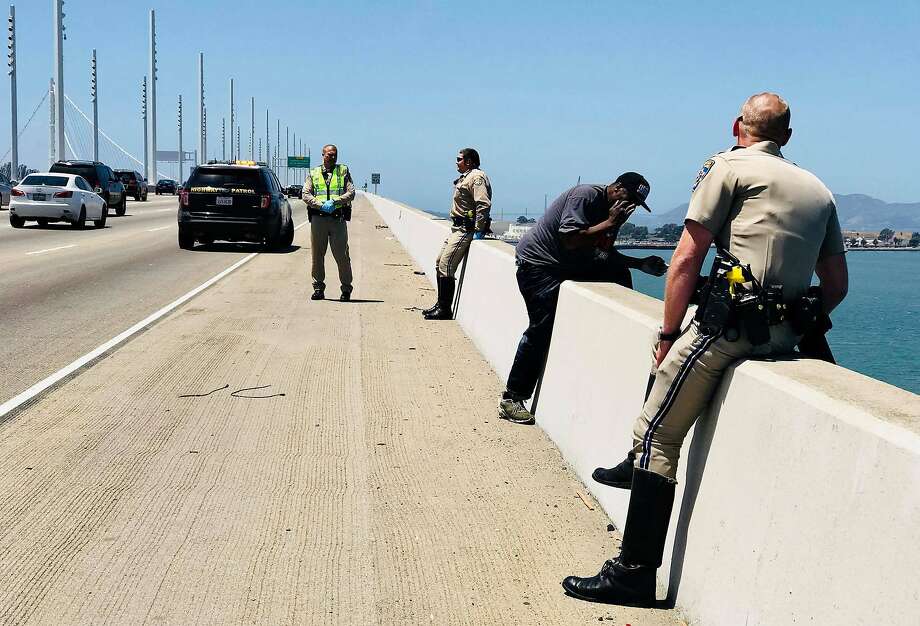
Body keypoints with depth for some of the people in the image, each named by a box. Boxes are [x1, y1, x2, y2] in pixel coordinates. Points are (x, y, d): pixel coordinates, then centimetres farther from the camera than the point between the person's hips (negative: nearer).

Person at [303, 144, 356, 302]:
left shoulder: (343, 171, 11)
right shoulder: (313, 173, 14)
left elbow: (351, 193, 0)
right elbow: (306, 195, 4)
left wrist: (334, 202, -15)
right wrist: (321, 205, -13)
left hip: (338, 218, -2)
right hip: (318, 218, 2)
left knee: (342, 255, -3)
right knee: (317, 254, 5)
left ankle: (346, 289, 6)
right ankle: (318, 288, 14)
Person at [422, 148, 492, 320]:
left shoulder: (477, 177, -14)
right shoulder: (465, 177, 19)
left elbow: (484, 204, -24)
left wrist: (478, 231, -25)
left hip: (466, 230, -11)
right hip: (458, 228, 11)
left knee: (446, 265, -13)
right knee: (439, 263, 14)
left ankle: (445, 310, -8)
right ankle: (441, 304, 22)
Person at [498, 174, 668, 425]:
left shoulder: (611, 209, 9)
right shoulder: (586, 196, -19)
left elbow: (605, 254, 13)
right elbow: (571, 240, -28)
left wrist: (641, 264, 2)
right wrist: (610, 223, -23)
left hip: (569, 265, 9)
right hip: (537, 263, -9)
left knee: (618, 272, -4)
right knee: (542, 328, -17)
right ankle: (511, 399, -11)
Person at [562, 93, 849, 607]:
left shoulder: (730, 166, 4)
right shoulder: (820, 190, 21)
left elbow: (687, 259, -3)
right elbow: (838, 285, 21)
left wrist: (669, 334, 1)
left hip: (731, 324, -7)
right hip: (786, 332, 7)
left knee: (656, 434, -2)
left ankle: (635, 573, -3)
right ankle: (639, 468, 35)